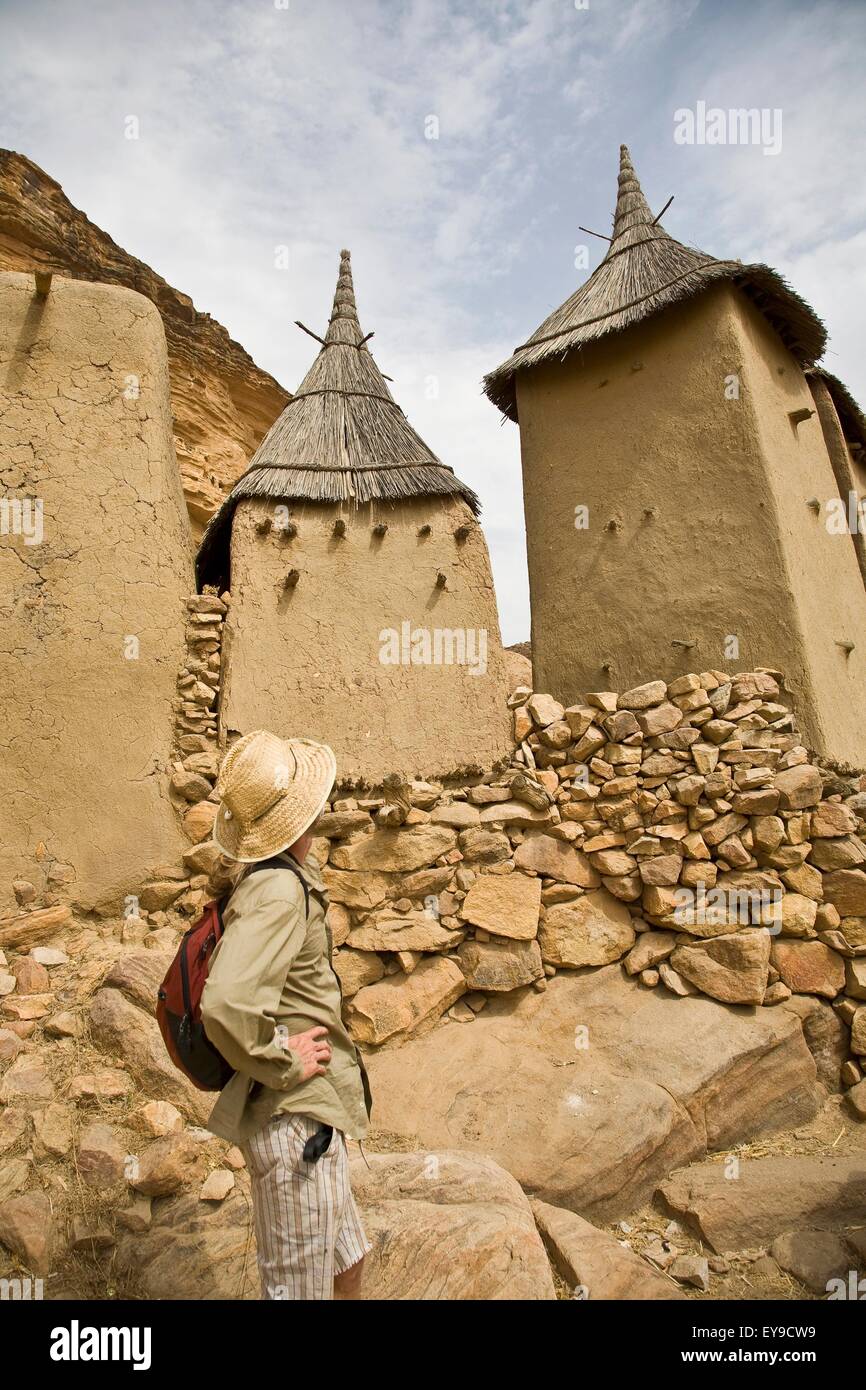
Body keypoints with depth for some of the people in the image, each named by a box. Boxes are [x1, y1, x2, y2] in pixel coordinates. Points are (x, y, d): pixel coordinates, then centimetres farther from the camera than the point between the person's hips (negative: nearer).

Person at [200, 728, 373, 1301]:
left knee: (348, 1264, 25)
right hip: (294, 1120, -9)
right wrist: (282, 1064, -23)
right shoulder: (278, 890, -26)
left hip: (311, 1118, 9)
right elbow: (225, 1004, -39)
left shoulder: (288, 878, 5)